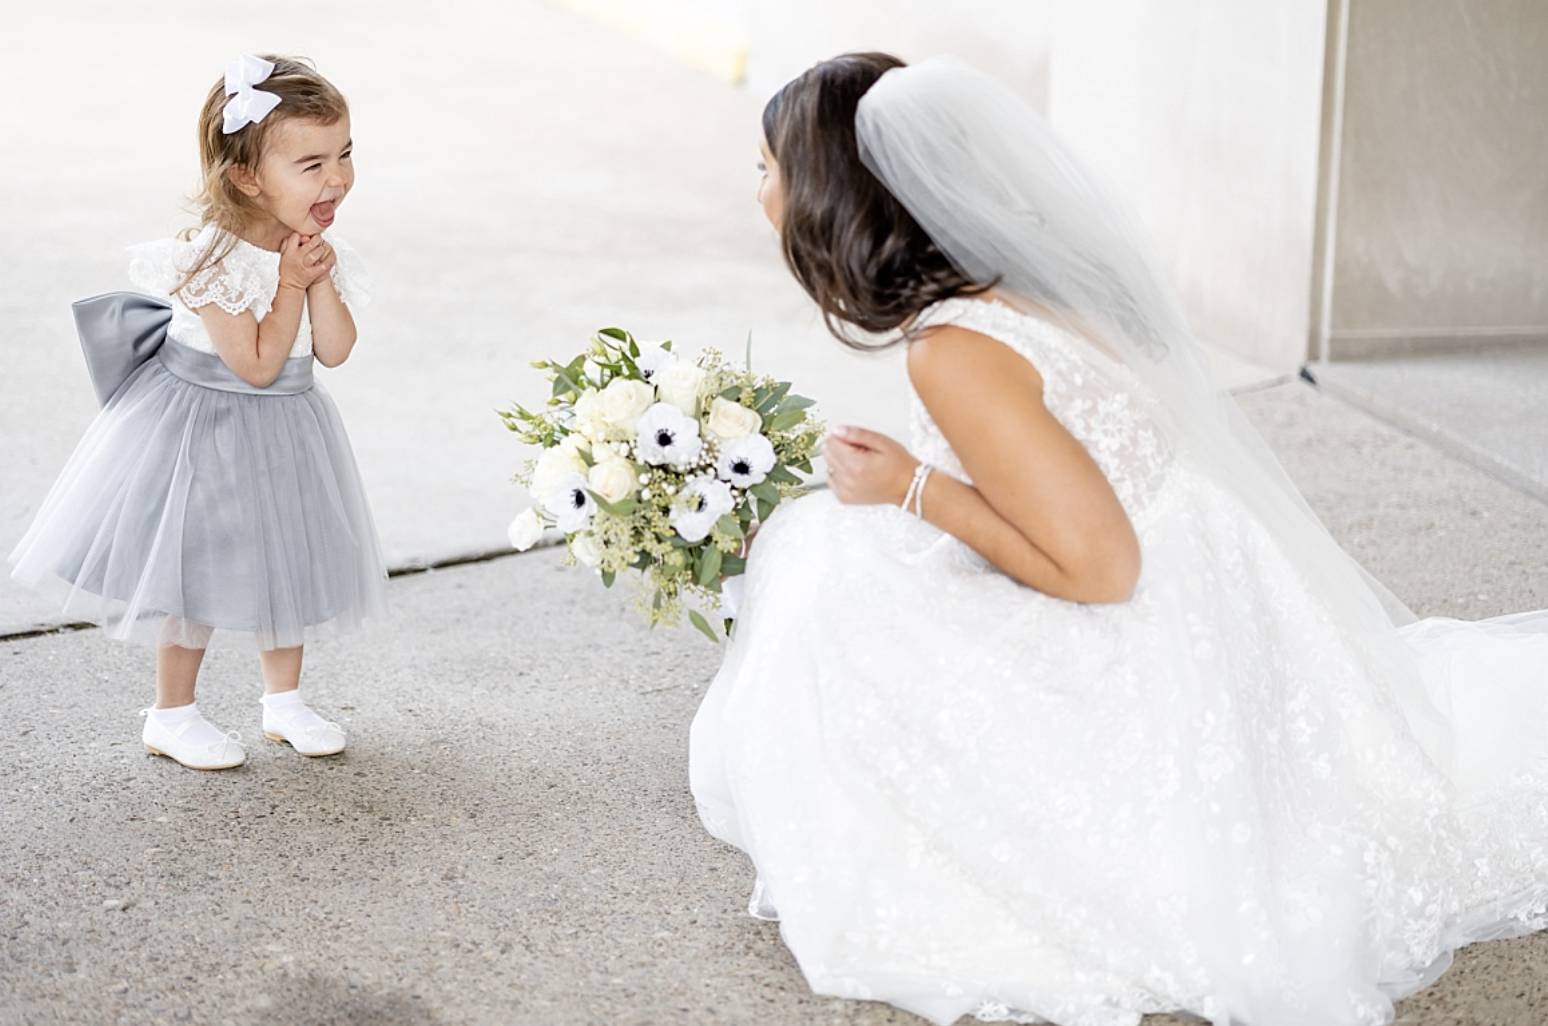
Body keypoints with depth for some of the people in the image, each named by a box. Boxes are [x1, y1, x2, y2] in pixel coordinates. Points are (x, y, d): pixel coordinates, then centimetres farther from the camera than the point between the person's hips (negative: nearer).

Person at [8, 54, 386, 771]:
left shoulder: (319, 249, -4)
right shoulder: (214, 259, -26)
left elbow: (335, 351, -8)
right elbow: (258, 364, -25)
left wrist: (322, 277, -20)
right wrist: (289, 284, -24)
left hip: (282, 432, 7)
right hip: (204, 427, -7)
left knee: (285, 561, 16)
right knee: (200, 573, 4)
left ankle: (283, 699, 33)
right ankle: (171, 715, 20)